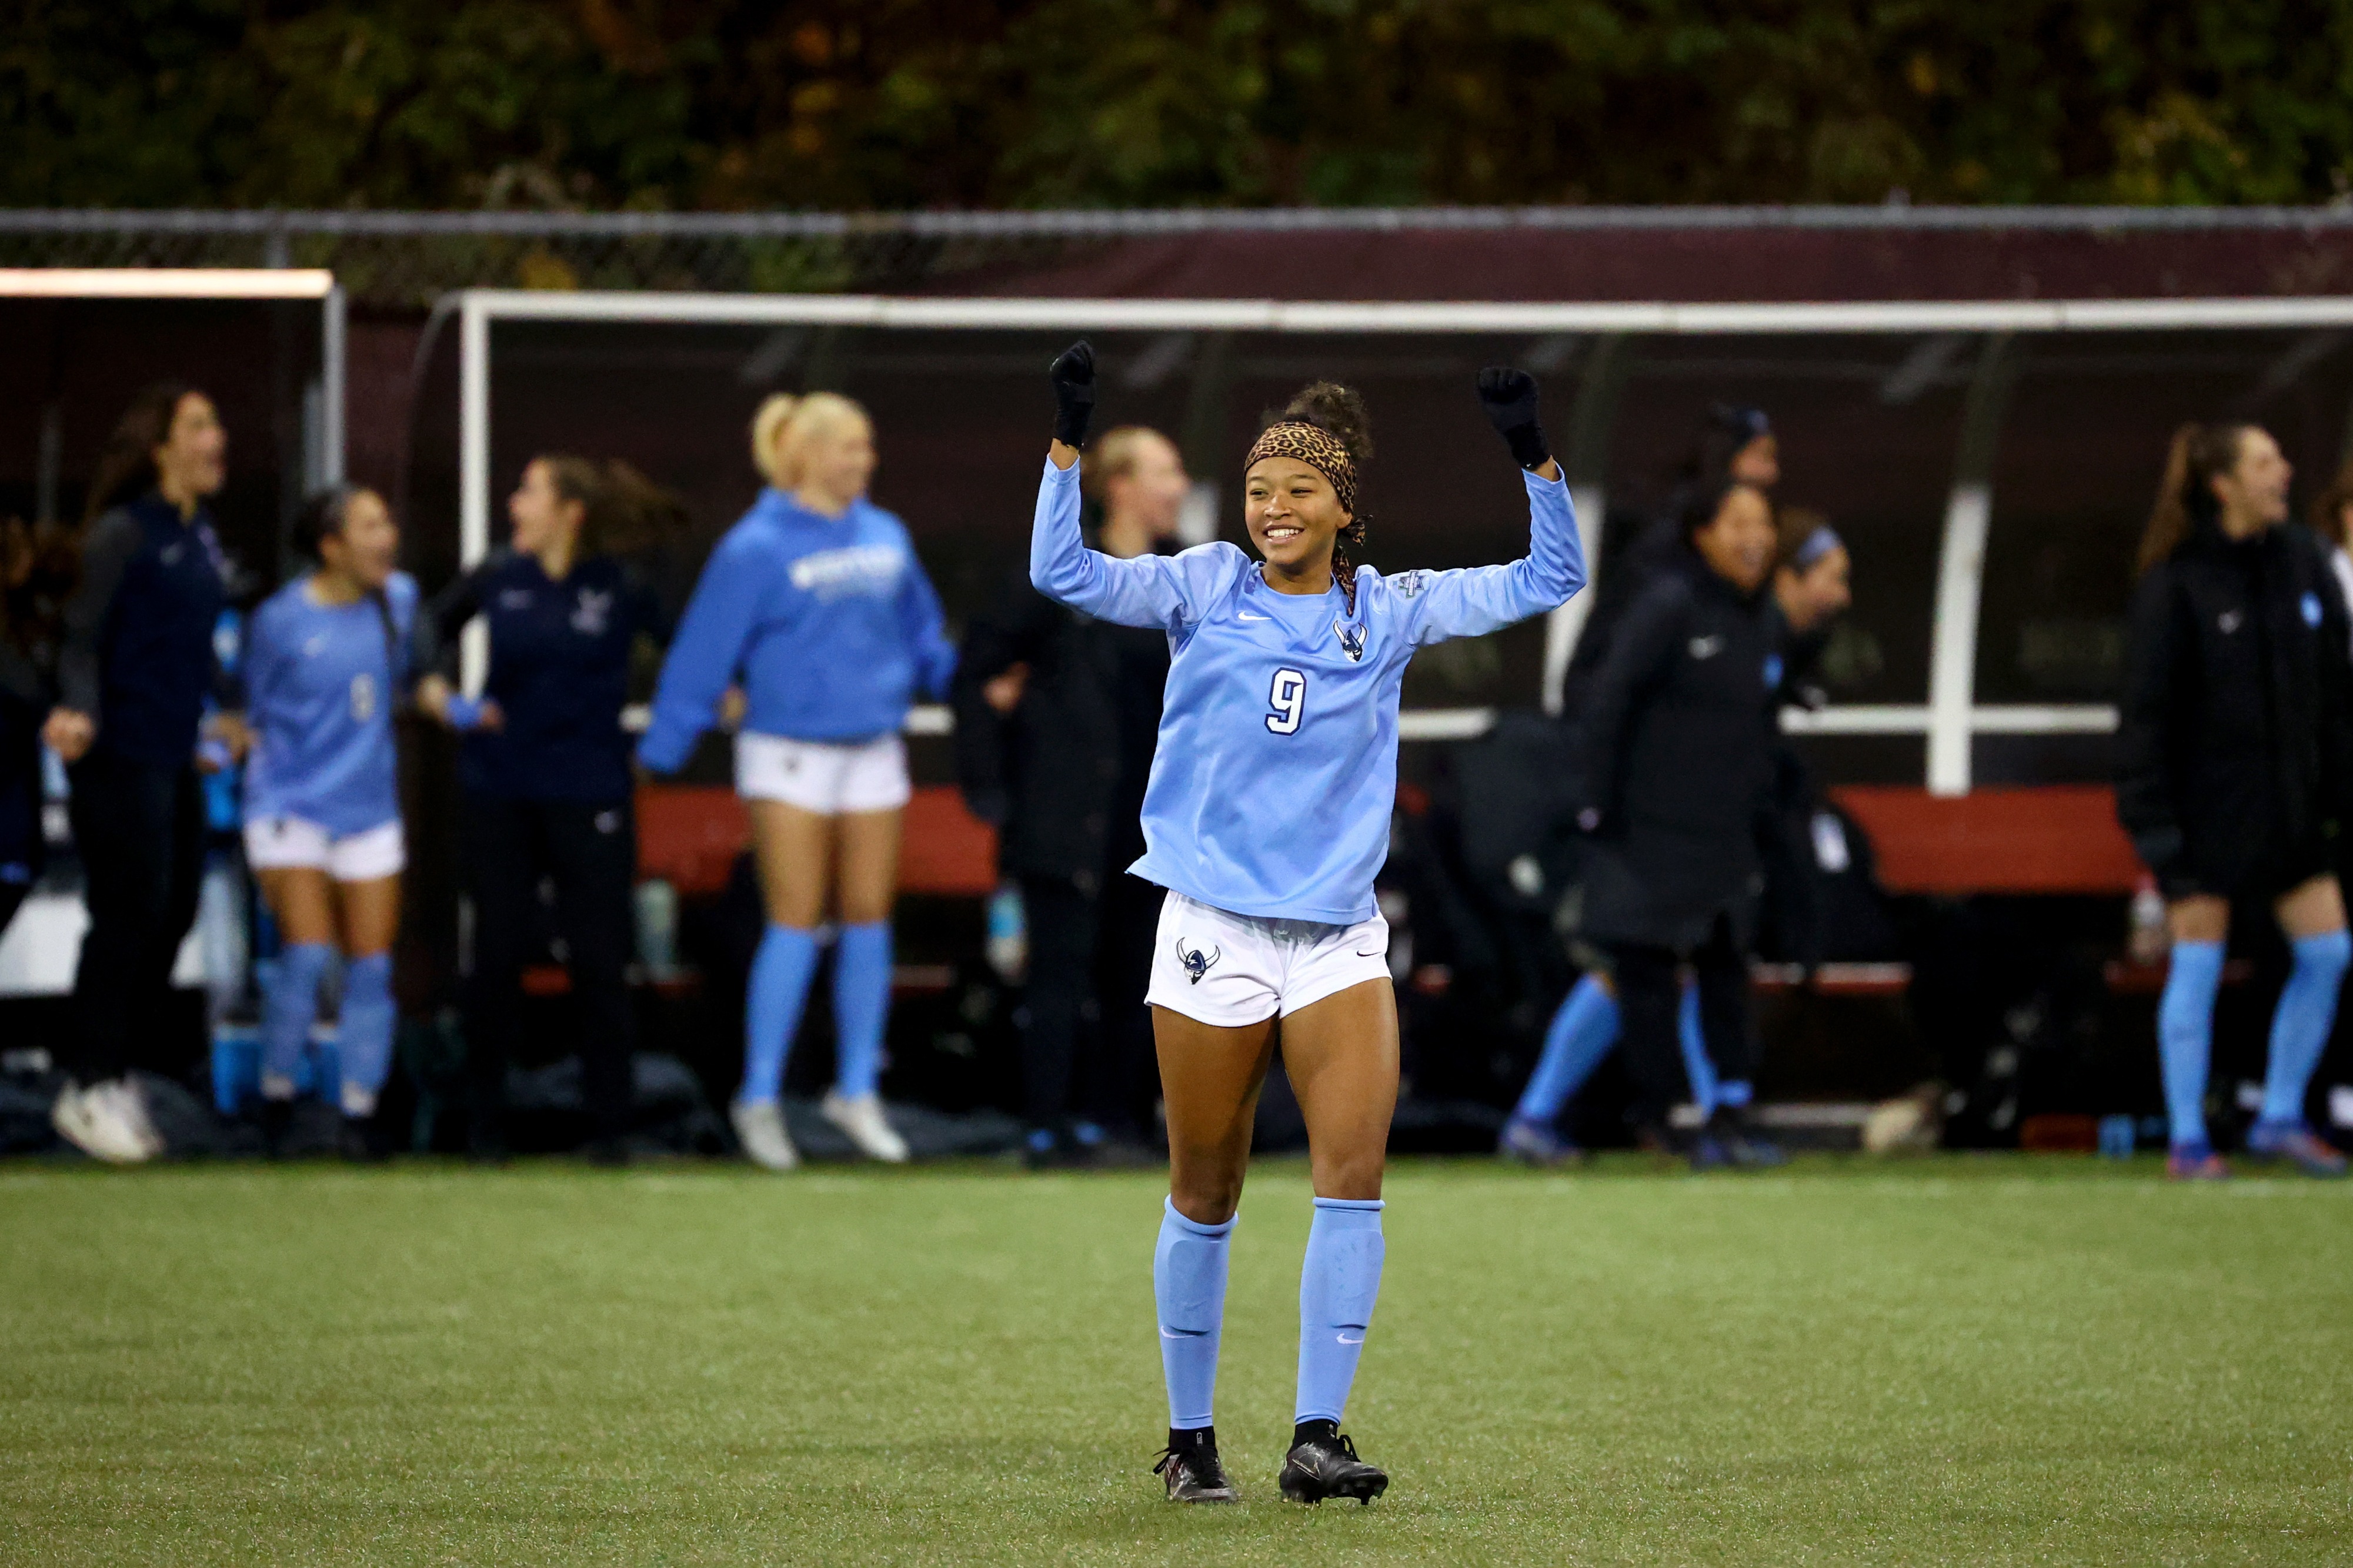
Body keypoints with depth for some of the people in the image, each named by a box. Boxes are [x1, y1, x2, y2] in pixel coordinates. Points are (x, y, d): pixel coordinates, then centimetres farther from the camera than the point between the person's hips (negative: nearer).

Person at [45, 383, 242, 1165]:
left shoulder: (200, 537, 13)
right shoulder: (122, 535, -11)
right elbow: (83, 640, -12)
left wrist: (211, 725, 26)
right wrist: (79, 713, -28)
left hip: (175, 761, 8)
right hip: (119, 757, -8)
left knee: (173, 914, 9)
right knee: (128, 916, -7)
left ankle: (114, 1080, 19)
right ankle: (92, 1091, 2)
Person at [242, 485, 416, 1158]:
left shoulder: (398, 599, 3)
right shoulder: (279, 621, -10)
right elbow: (256, 712, 6)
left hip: (369, 811, 4)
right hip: (291, 809, -4)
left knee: (371, 966, 1)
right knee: (307, 955, -16)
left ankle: (359, 1114, 9)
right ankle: (277, 1096, 2)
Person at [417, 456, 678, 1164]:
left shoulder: (621, 589, -5)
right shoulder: (499, 579, 1)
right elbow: (439, 621, 19)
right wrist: (436, 681, 3)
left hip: (590, 794, -2)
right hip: (499, 793, 2)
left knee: (600, 960, 0)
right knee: (497, 955, 4)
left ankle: (608, 1125, 10)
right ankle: (486, 1123, 14)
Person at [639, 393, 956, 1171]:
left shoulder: (886, 539, 7)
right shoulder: (757, 548, -9)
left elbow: (923, 636, 20)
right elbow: (704, 654, -8)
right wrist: (661, 750, -6)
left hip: (872, 750, 5)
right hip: (789, 752, -5)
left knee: (868, 921, 6)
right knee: (795, 924, -6)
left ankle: (858, 1091, 16)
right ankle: (759, 1100, 2)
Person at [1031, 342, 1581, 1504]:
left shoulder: (1389, 611, 6)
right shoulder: (1205, 590, 3)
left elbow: (1550, 579, 7)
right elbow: (1063, 573, -7)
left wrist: (1533, 458, -7)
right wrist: (1067, 443, -18)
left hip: (1340, 934, 1)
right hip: (1213, 927, -1)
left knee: (1355, 1168, -14)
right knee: (1204, 1196, 4)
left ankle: (1316, 1437, -12)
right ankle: (1190, 1439, 16)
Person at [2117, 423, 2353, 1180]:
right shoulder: (2176, 583, -12)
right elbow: (2145, 710, -11)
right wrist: (2153, 823, -15)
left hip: (2288, 803, 5)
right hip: (2207, 803, -5)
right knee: (2197, 966, 0)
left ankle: (2281, 1118, 17)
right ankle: (2188, 1141, 8)